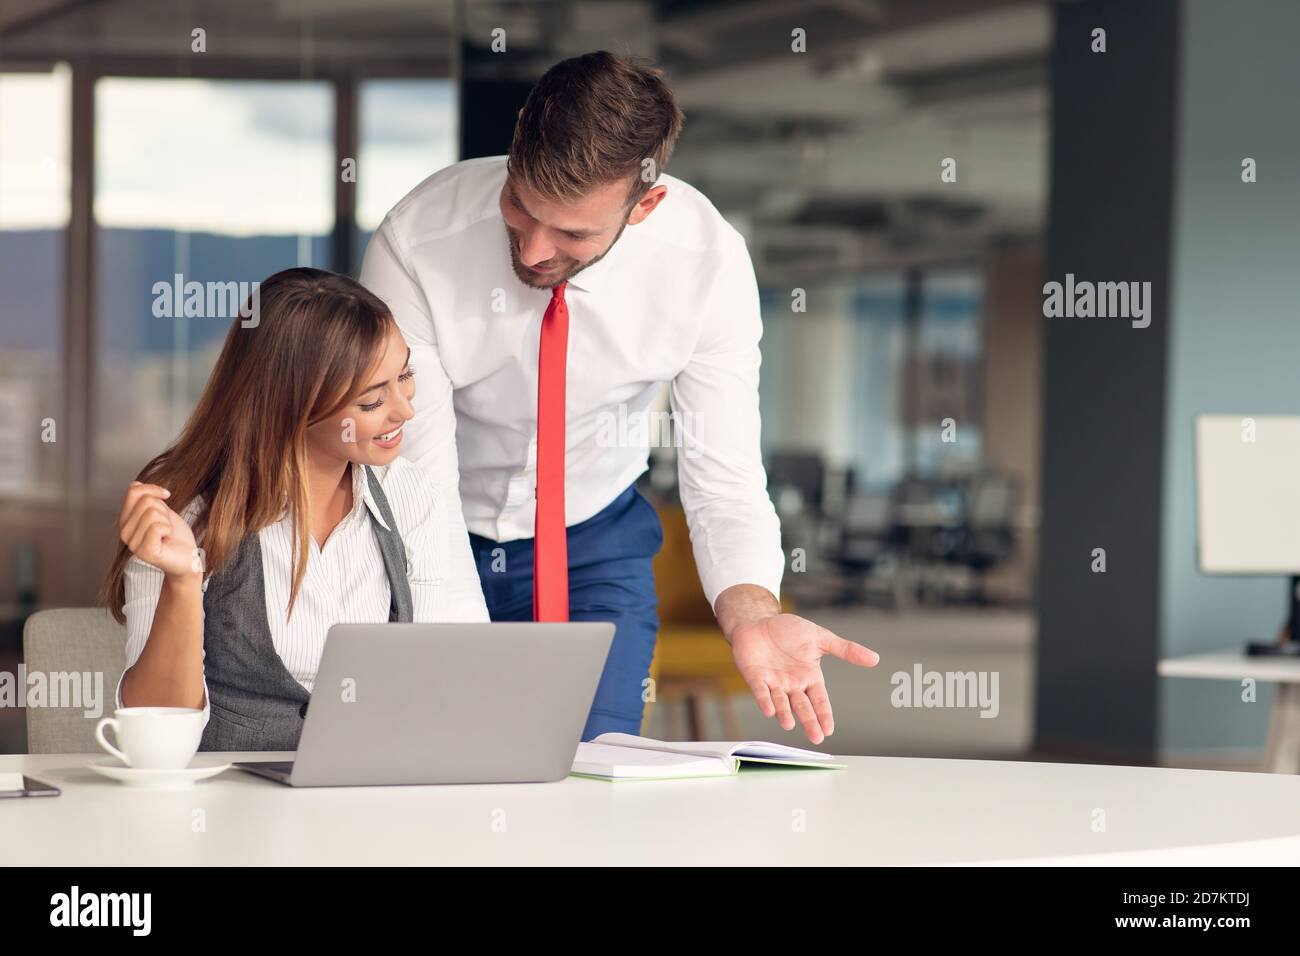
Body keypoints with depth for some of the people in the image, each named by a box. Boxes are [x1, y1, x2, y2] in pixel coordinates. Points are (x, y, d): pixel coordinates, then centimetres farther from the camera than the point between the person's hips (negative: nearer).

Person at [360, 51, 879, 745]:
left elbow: (724, 482, -20)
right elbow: (414, 490, -29)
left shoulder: (707, 259, -24)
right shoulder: (414, 246, -30)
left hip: (594, 544, 1)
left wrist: (750, 613, -41)